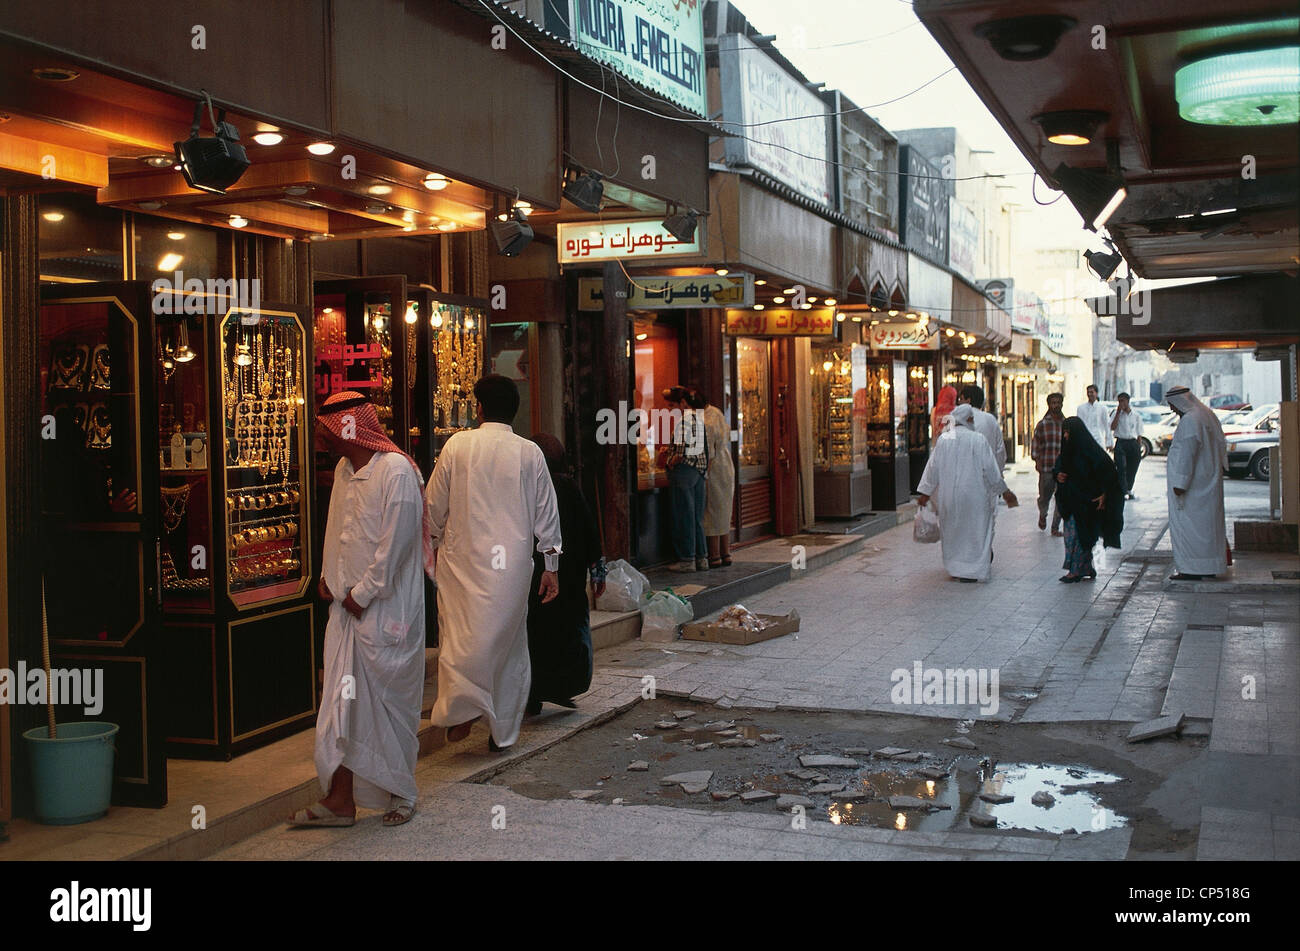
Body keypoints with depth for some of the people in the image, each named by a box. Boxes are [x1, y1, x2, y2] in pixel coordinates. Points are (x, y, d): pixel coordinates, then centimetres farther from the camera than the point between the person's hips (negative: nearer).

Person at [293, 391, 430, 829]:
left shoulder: (396, 471, -16)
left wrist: (363, 593, -13)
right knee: (343, 701, 7)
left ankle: (400, 794, 18)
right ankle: (340, 800, 13)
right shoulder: (344, 469, 11)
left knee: (389, 700, 3)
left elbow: (396, 542, -18)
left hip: (386, 607, -8)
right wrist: (329, 577, 8)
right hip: (348, 604, 8)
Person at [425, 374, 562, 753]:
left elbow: (434, 505, 4)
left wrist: (435, 544, 20)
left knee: (461, 635, 3)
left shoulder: (457, 446, -3)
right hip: (513, 561, 1)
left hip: (463, 556, -1)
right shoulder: (530, 453, 0)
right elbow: (546, 512, 4)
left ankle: (461, 710, -16)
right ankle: (502, 730, 15)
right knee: (509, 639, 9)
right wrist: (551, 565, 12)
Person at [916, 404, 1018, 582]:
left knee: (952, 531, 17)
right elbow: (990, 469, -8)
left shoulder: (943, 439, -3)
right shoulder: (978, 440, -11)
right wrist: (1004, 490, 2)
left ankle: (955, 567, 21)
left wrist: (925, 492, 5)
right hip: (973, 494, -3)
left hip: (949, 495, 3)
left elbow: (933, 467, -1)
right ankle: (972, 570, 7)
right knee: (974, 530, 8)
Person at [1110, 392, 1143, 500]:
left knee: (1132, 469, 6)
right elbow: (1112, 427, -10)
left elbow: (1139, 434, 12)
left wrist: (1139, 448, 6)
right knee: (1121, 468, -13)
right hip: (1121, 443, -2)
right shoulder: (1117, 414, 5)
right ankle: (1124, 492, -14)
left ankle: (1129, 490, 22)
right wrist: (1118, 412, -11)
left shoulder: (1136, 416, 8)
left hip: (1133, 443, 2)